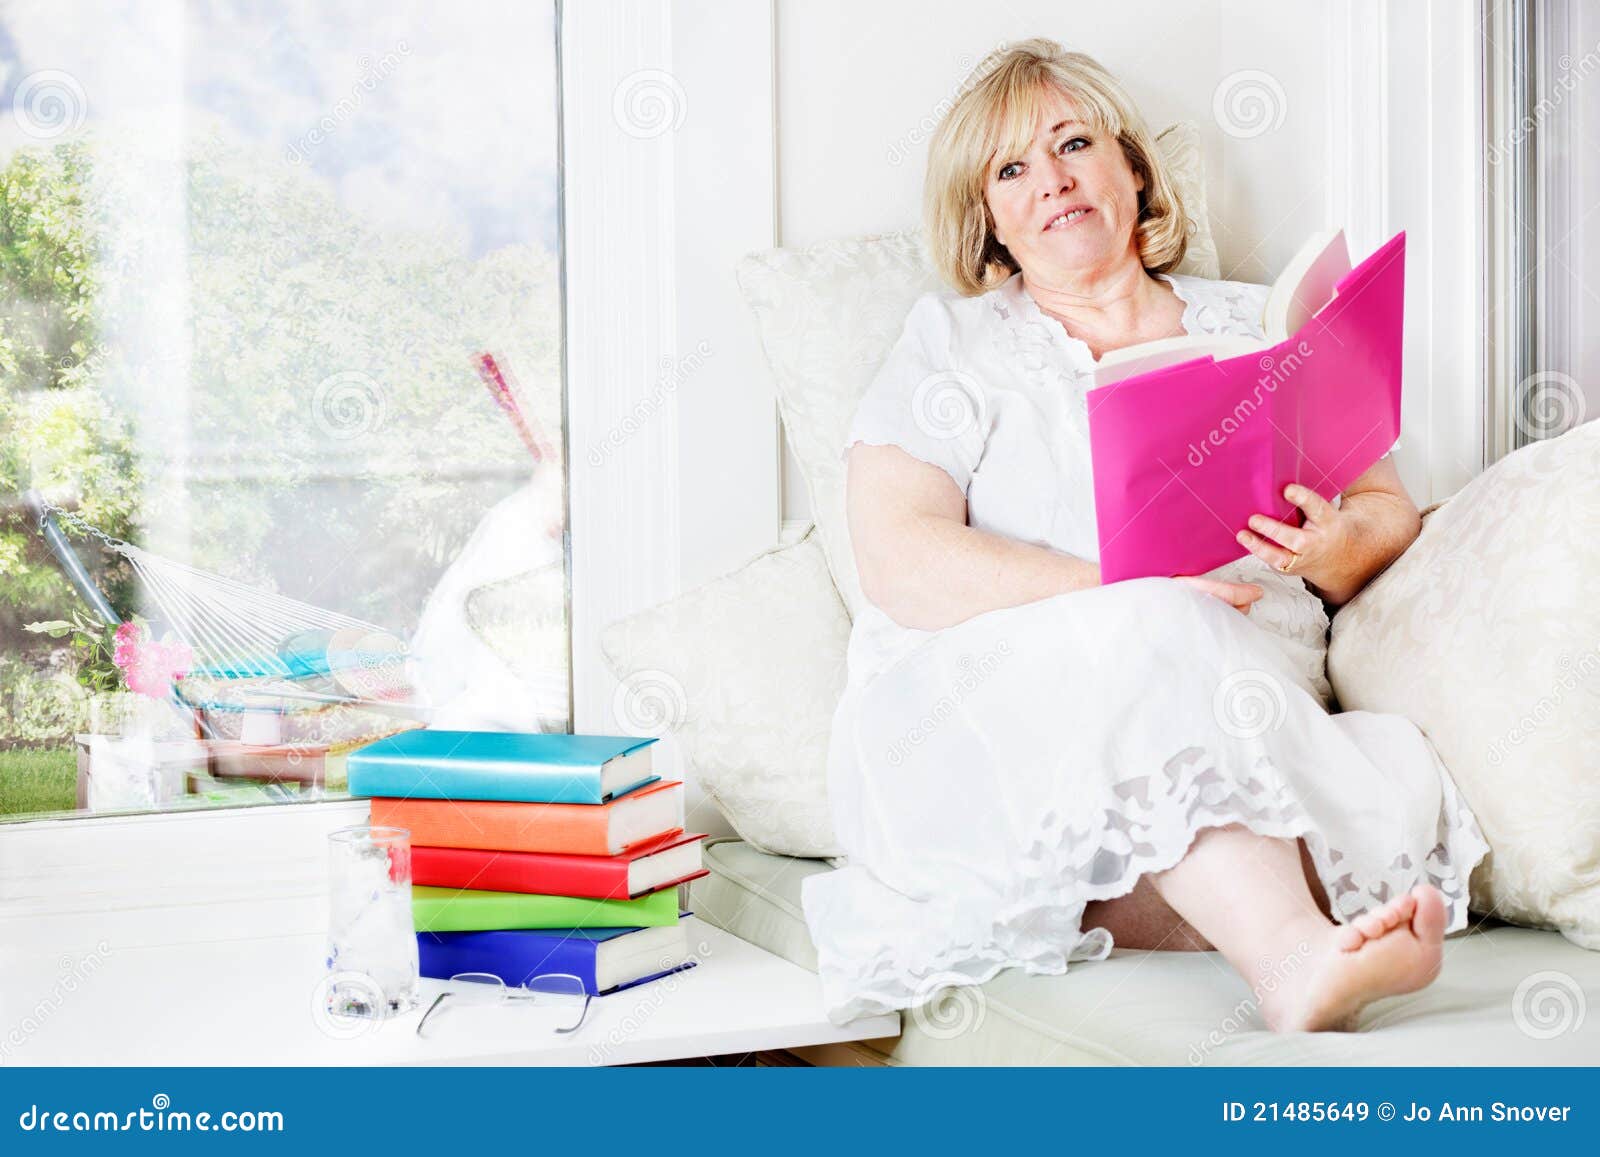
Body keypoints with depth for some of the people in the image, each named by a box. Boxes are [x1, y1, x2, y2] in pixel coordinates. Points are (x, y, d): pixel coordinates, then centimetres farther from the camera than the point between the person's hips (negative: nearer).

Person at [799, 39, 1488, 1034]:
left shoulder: (1260, 330, 23)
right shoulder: (953, 344, 14)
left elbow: (1392, 514, 18)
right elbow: (901, 561, -3)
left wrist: (1339, 549, -8)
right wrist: (1132, 597, -14)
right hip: (986, 717, -2)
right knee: (1147, 648, -37)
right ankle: (1294, 955, -52)